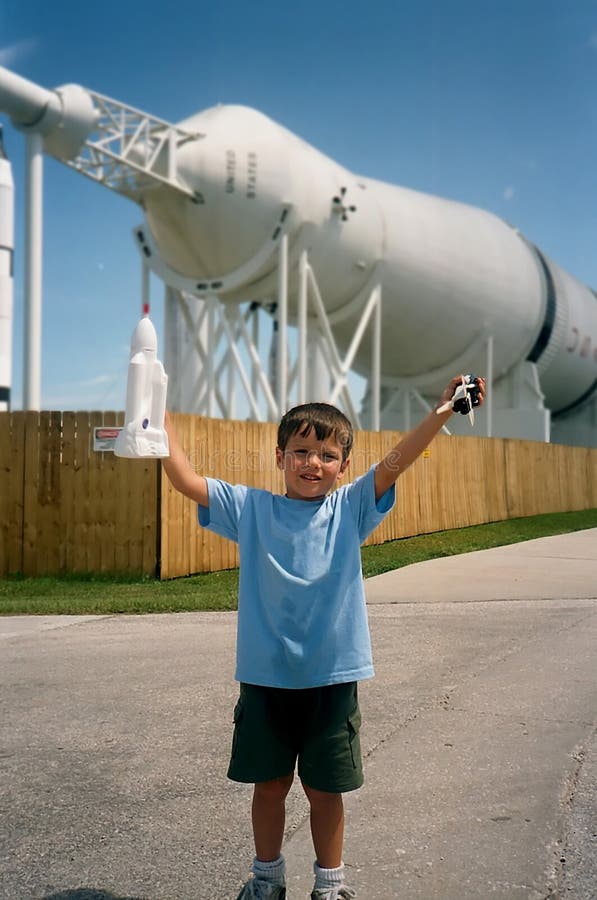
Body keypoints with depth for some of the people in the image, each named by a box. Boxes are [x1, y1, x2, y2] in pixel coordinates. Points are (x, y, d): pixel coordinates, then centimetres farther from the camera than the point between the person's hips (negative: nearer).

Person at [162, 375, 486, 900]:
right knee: (269, 783, 15)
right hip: (265, 677, 1)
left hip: (332, 678, 0)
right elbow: (185, 479, -6)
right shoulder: (251, 508, 0)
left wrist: (442, 411, -23)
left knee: (325, 788, 13)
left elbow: (395, 463, -12)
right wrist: (160, 413, -14)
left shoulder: (351, 509, 0)